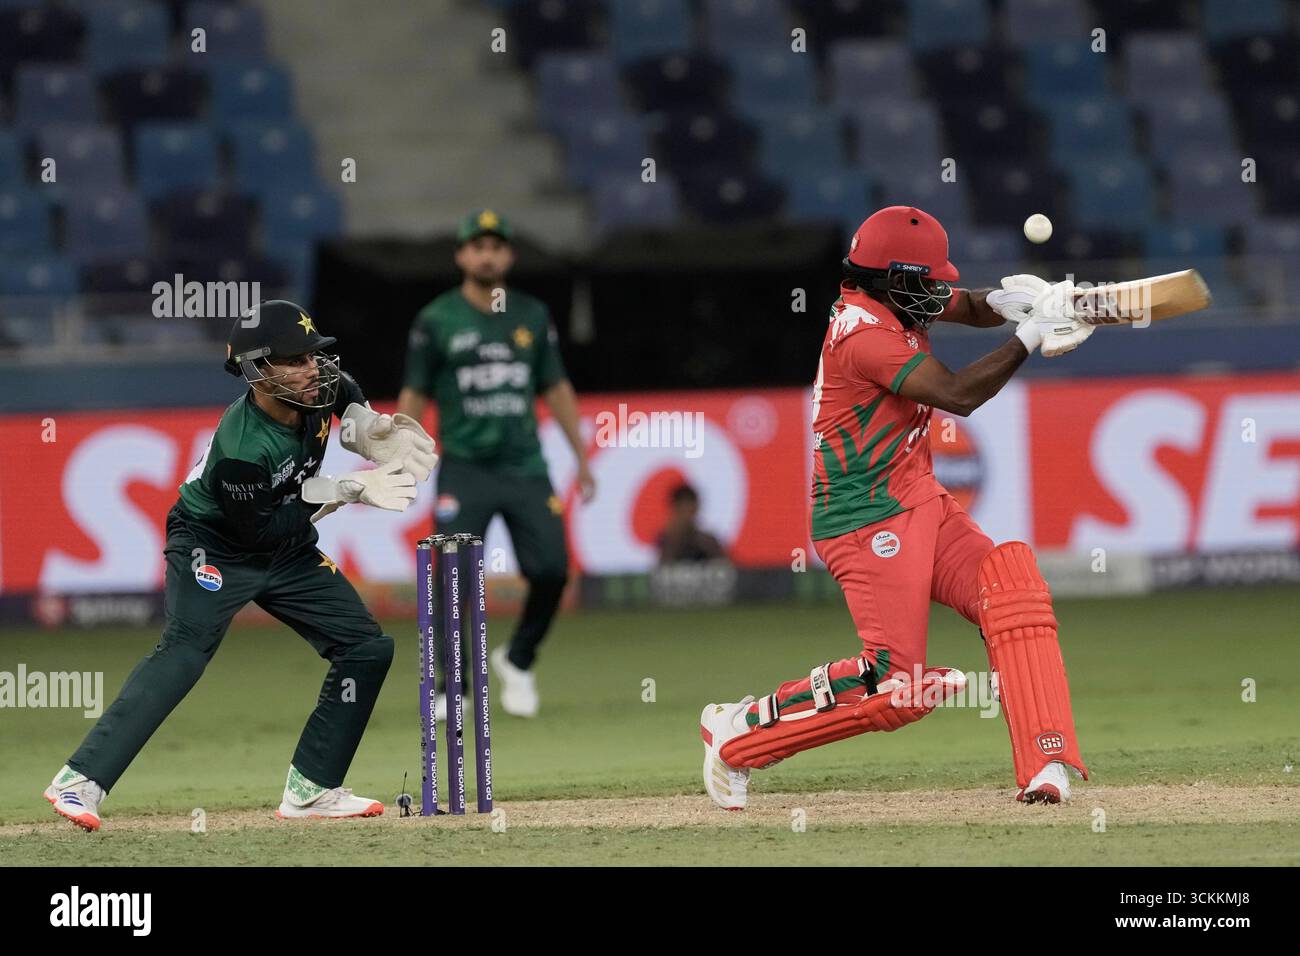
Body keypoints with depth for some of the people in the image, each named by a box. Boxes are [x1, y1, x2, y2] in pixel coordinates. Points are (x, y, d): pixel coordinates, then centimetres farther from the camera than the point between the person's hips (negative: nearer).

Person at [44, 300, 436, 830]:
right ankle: (79, 781, -34)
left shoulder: (316, 389, -12)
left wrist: (362, 420, -7)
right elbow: (259, 529, -25)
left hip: (289, 552, 8)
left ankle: (311, 788, 9)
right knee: (184, 651, -28)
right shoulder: (241, 447, -34)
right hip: (215, 548, -8)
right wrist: (341, 491, -24)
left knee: (367, 648, 4)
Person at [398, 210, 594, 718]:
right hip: (464, 470, -3)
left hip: (526, 467, 3)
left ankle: (517, 662, 19)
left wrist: (582, 458, 14)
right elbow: (414, 396, 3)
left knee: (551, 570, -6)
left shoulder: (532, 315, 10)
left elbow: (556, 389, 16)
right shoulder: (437, 320, 1)